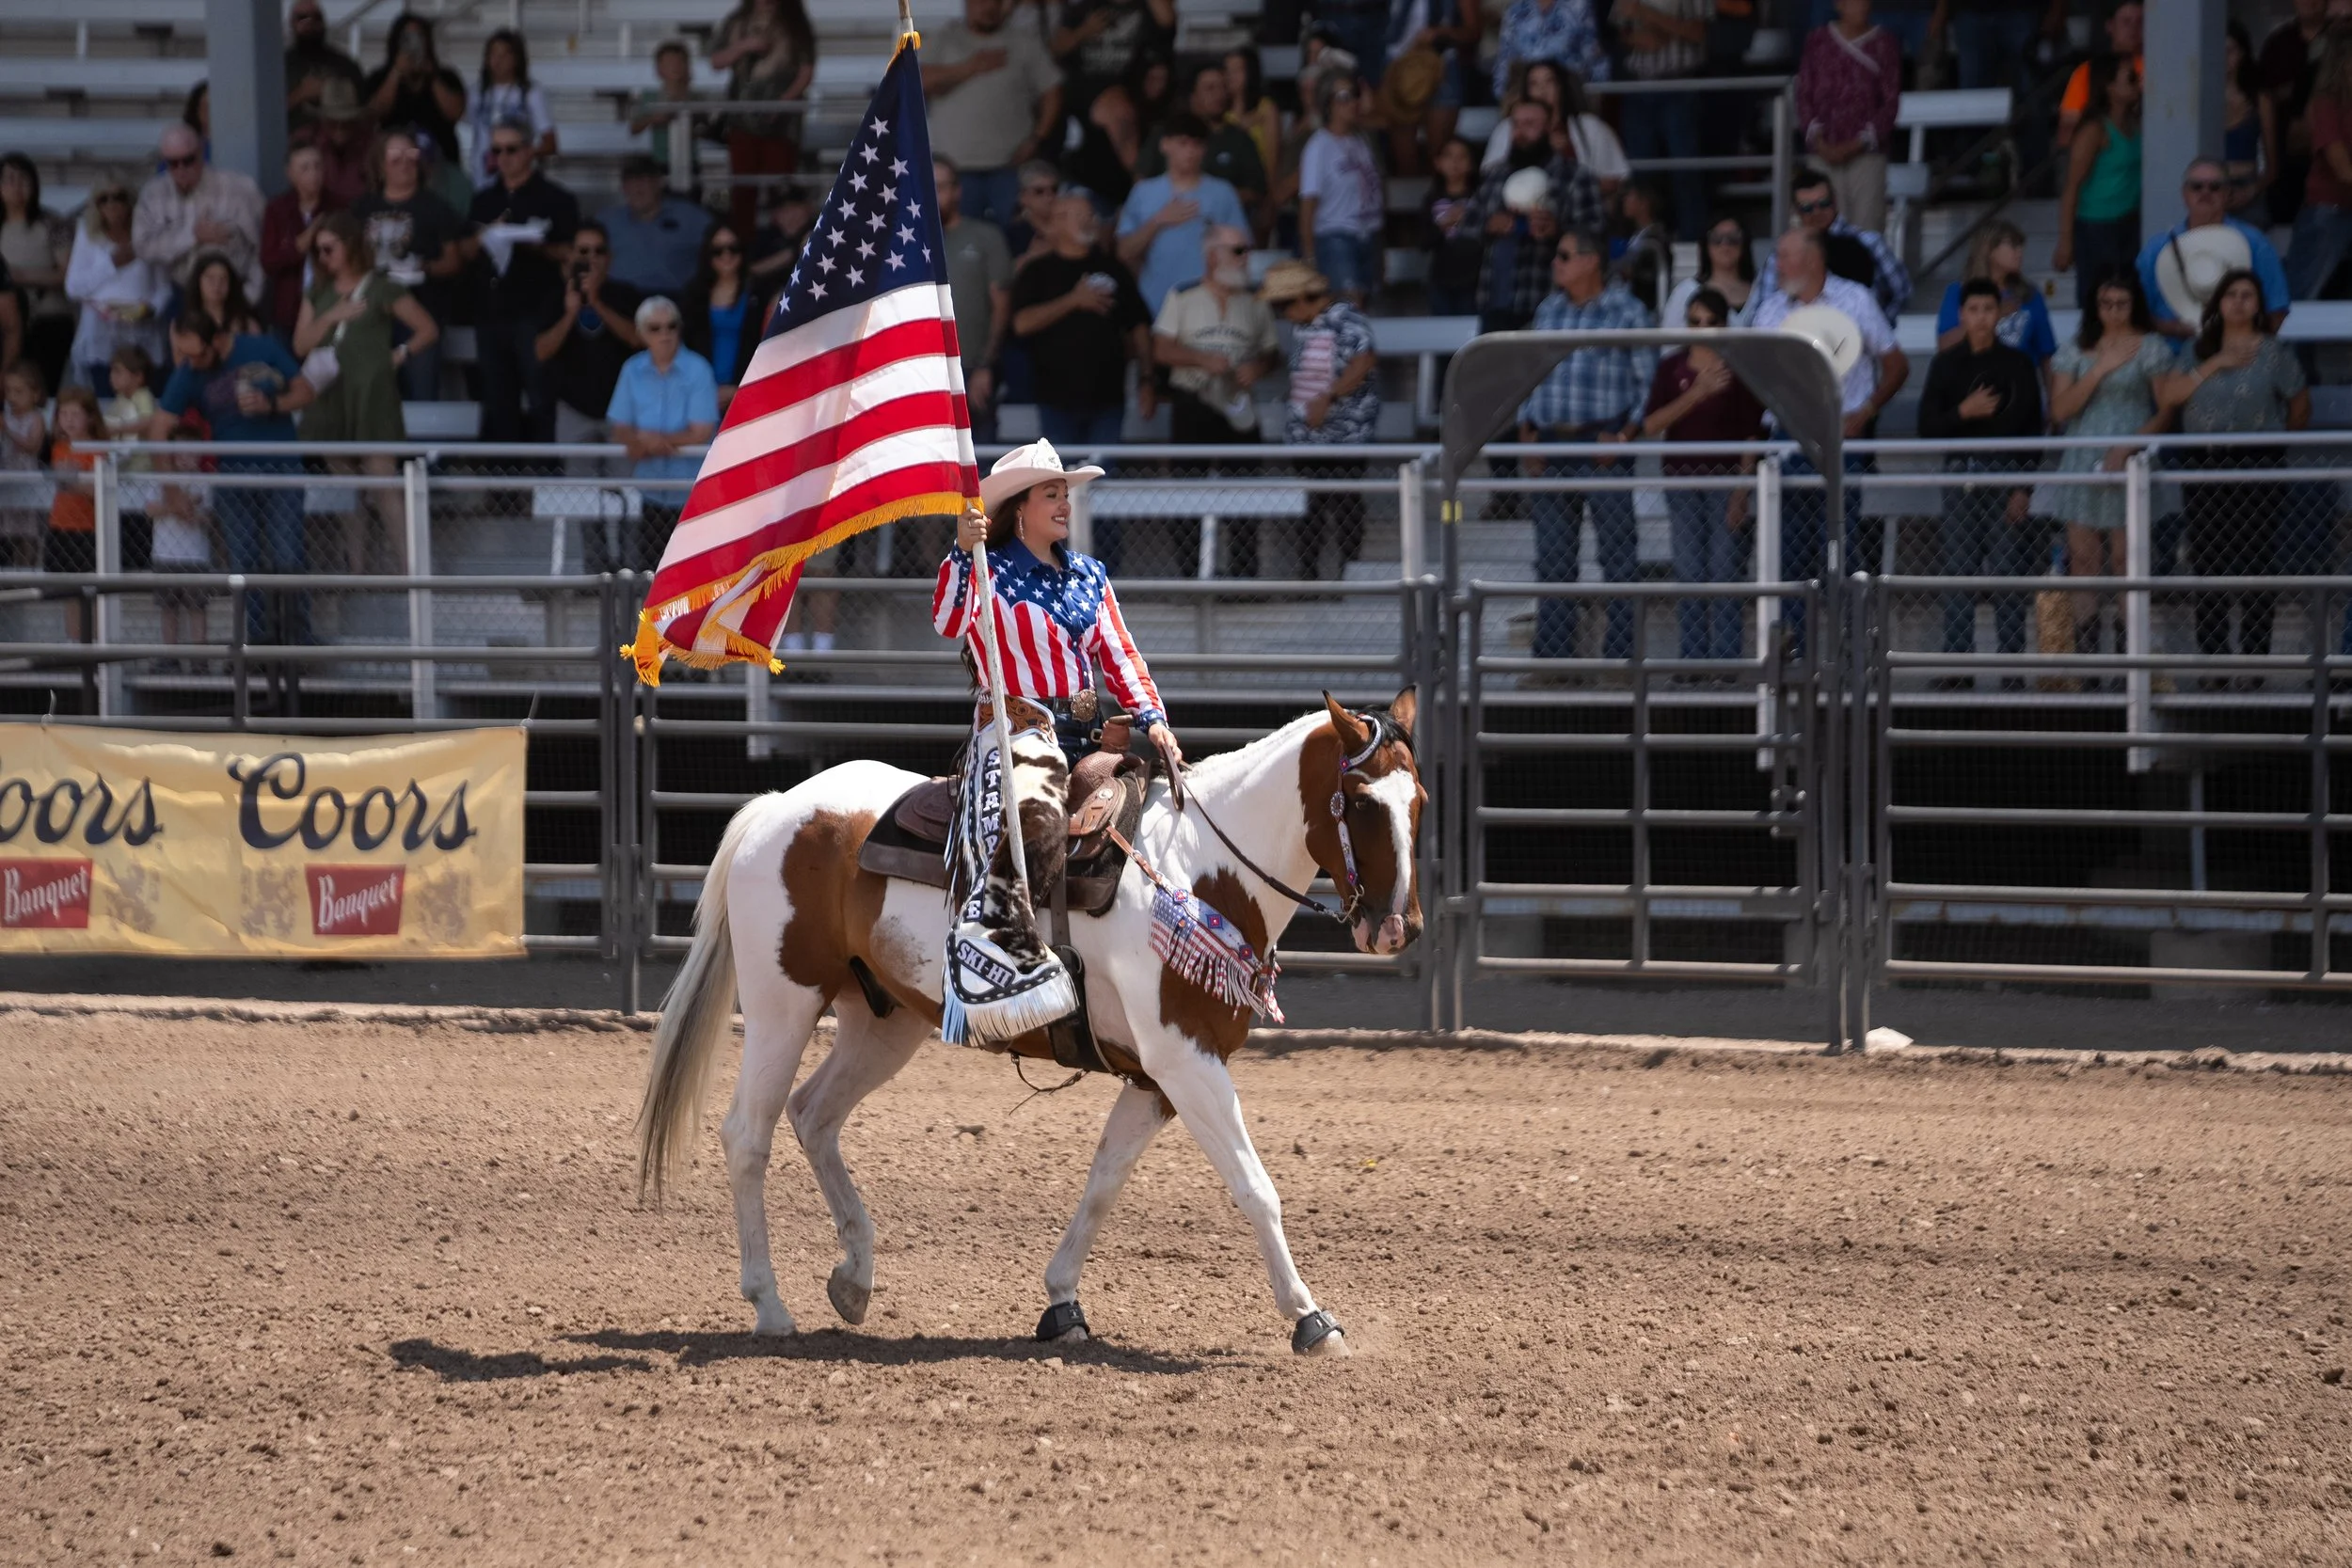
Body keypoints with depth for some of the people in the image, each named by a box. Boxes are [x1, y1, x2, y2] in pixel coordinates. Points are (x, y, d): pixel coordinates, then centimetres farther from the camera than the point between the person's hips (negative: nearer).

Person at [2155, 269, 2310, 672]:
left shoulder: (2274, 352, 2)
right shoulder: (2199, 351, 11)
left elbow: (2300, 408, 8)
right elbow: (2168, 394, -2)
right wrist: (2213, 365, -7)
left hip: (2257, 467, -3)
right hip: (2203, 464, 3)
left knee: (2254, 566, -6)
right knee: (2207, 565, 2)